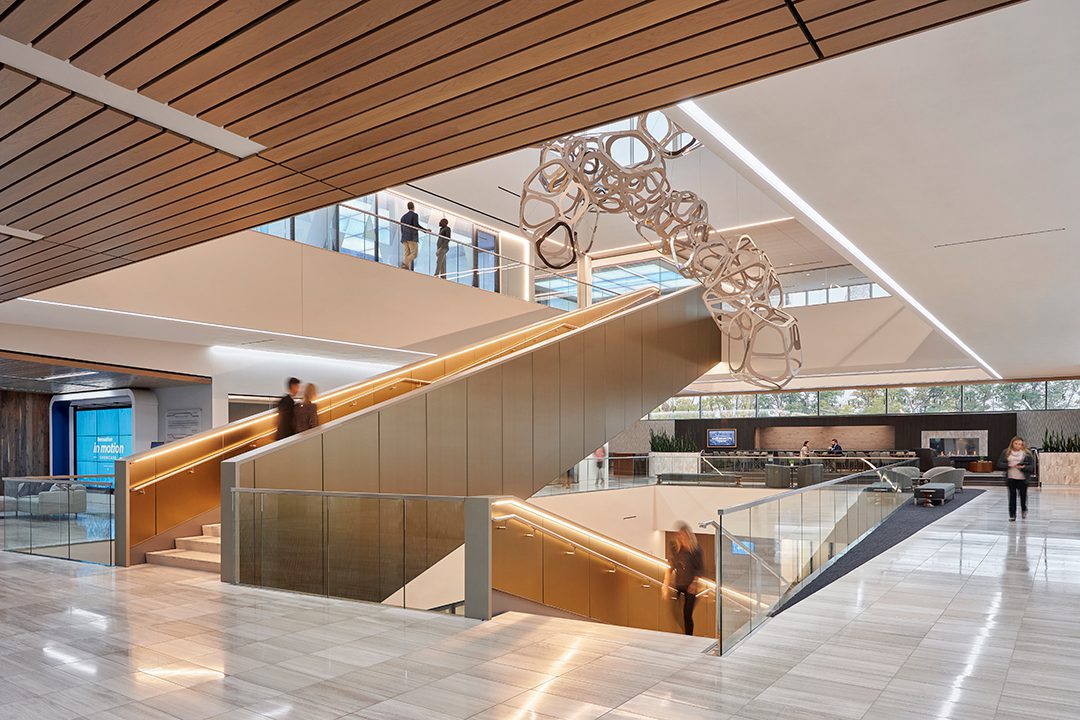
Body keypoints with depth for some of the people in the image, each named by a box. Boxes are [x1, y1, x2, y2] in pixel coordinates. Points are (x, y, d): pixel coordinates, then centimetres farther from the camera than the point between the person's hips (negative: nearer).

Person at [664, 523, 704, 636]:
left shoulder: (696, 549, -4)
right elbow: (669, 568, 7)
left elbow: (701, 569, -1)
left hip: (690, 587, -3)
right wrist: (666, 586, 2)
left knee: (687, 615, -4)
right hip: (677, 586, 3)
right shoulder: (675, 549, 4)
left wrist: (695, 582, -12)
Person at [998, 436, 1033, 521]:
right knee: (1012, 496, 1)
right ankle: (1012, 515, 9)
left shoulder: (1027, 453, -1)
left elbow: (1031, 466, -3)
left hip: (1022, 478, -1)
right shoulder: (1006, 452, 3)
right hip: (1011, 478, 1)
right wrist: (1009, 465, -15)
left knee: (1023, 494, 9)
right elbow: (999, 464, 1)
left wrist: (1023, 467, -21)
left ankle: (1024, 509, 39)